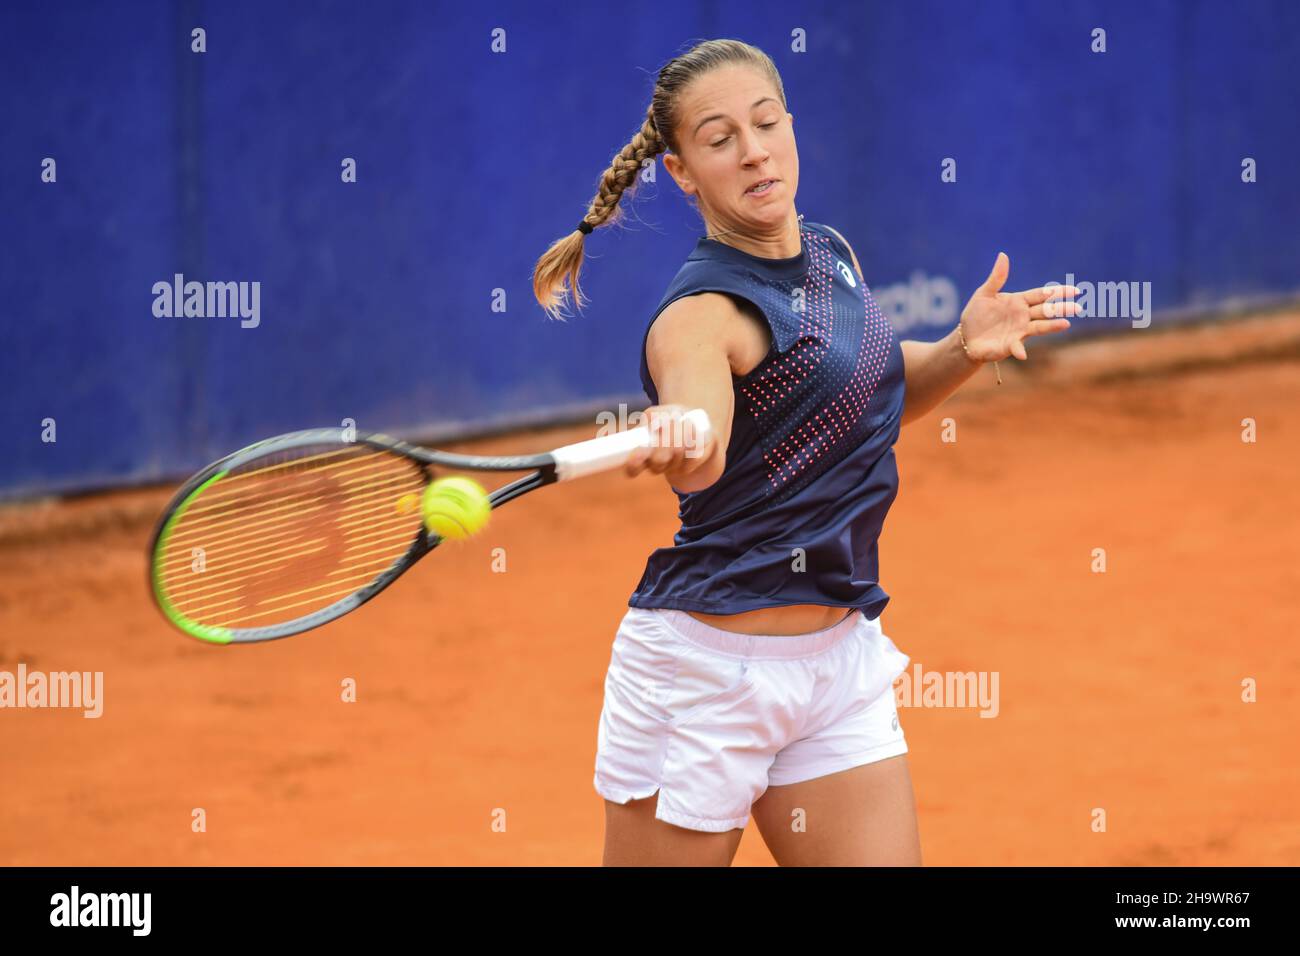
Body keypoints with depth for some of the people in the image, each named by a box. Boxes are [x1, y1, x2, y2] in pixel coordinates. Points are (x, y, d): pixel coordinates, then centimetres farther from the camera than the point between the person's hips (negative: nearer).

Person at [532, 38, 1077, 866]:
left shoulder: (833, 255, 7)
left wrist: (963, 350, 4)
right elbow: (700, 459, -38)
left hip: (840, 660, 7)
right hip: (709, 667, -7)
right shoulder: (702, 313, -17)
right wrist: (677, 445, -62)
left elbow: (879, 393, 25)